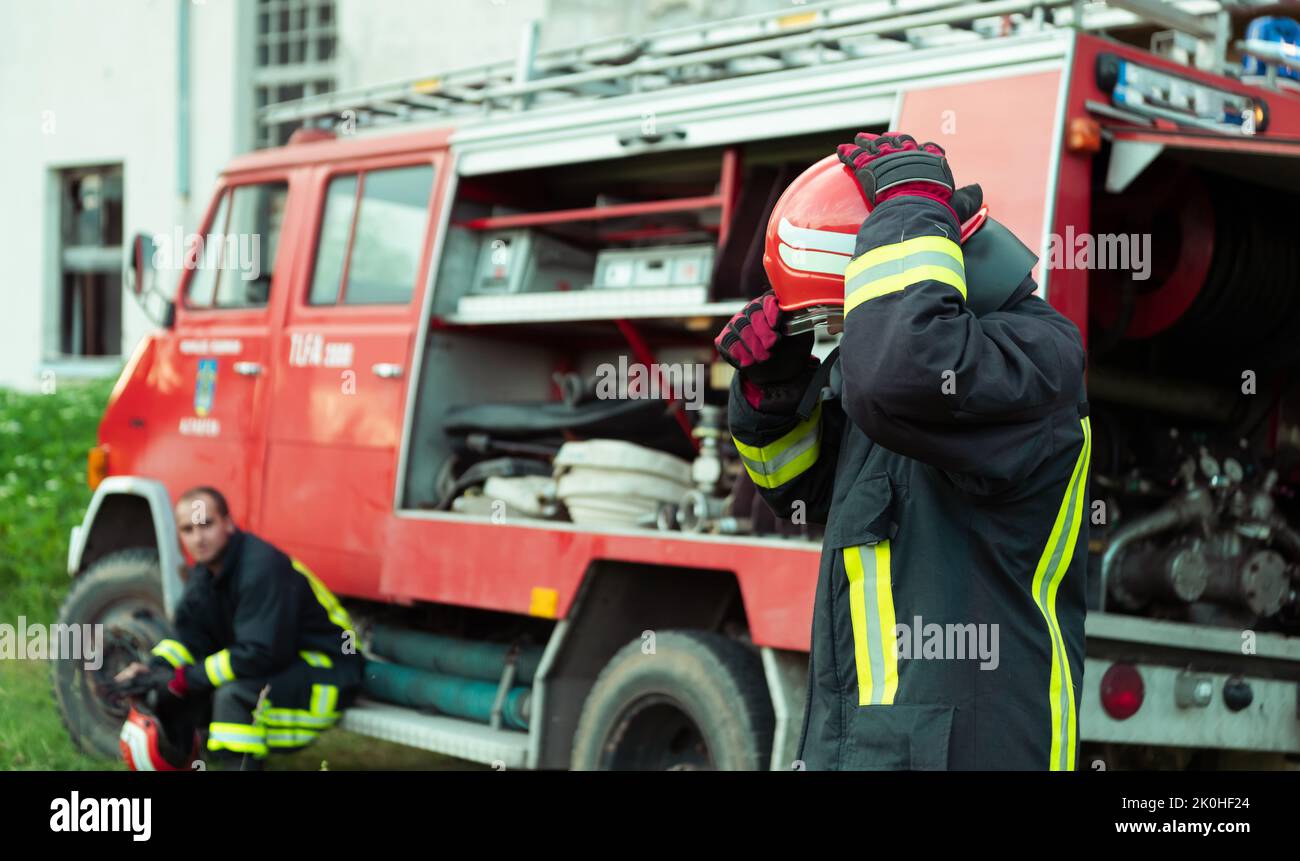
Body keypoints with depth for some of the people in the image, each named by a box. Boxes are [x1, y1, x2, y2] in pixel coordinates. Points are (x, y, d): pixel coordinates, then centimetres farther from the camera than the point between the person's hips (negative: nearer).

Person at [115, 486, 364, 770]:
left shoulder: (262, 567, -25)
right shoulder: (206, 572, 4)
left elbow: (262, 653, -30)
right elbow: (190, 638, 5)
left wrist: (185, 678, -24)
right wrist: (155, 668, -16)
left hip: (322, 677, -9)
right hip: (275, 670, 9)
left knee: (235, 693, -35)